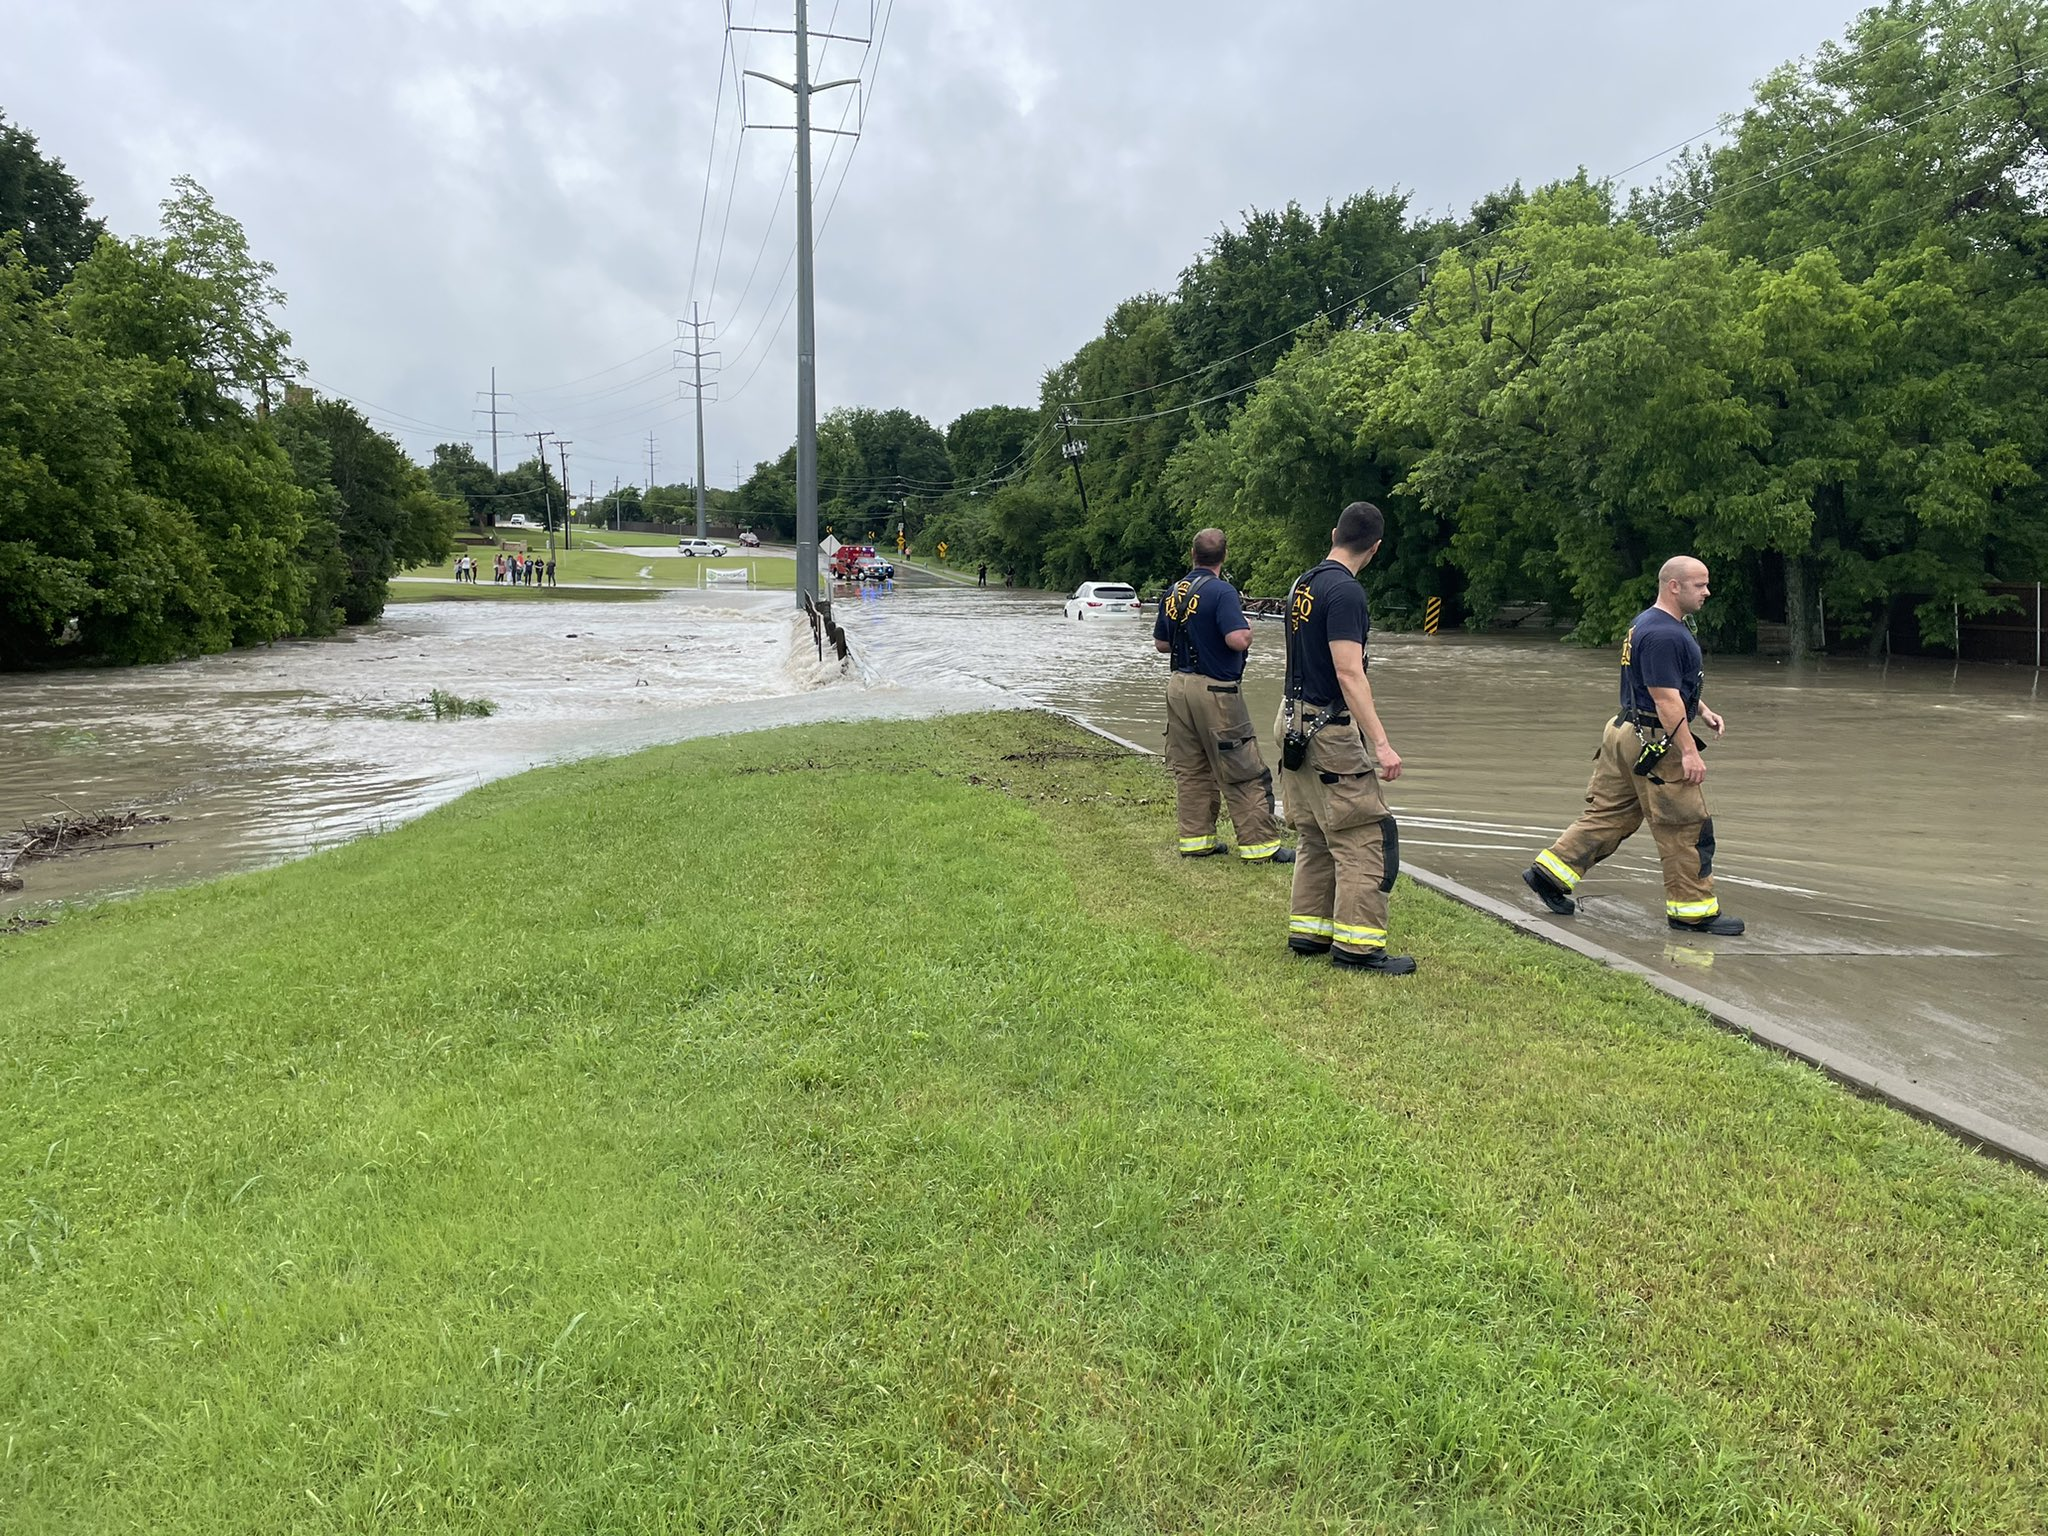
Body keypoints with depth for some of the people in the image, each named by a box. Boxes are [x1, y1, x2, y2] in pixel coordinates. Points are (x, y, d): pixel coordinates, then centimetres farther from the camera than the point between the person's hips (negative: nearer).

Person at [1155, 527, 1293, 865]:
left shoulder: (1172, 593, 9)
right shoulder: (1221, 591, -14)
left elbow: (1161, 643, 16)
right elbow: (1238, 640, -24)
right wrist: (1248, 628, -3)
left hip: (1178, 685, 8)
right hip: (1214, 690, -7)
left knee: (1191, 770, 13)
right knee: (1244, 773, -1)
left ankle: (1195, 839, 17)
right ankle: (1259, 844, 1)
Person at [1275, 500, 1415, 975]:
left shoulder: (1303, 584, 12)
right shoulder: (1346, 592, -17)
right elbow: (1349, 674, -24)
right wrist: (1382, 744, -27)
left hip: (1295, 721, 10)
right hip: (1330, 731, -10)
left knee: (1317, 837, 16)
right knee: (1365, 836, -5)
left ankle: (1307, 930, 20)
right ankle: (1357, 945, -4)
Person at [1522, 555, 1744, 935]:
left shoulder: (1648, 623, 13)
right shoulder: (1663, 635, -21)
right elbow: (1666, 698, -24)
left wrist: (1702, 711, 21)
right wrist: (1689, 751, -23)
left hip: (1628, 733, 10)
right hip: (1655, 744, -10)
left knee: (1609, 813, 14)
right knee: (1686, 827, 0)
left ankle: (1551, 870, 13)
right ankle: (1692, 909, 9)